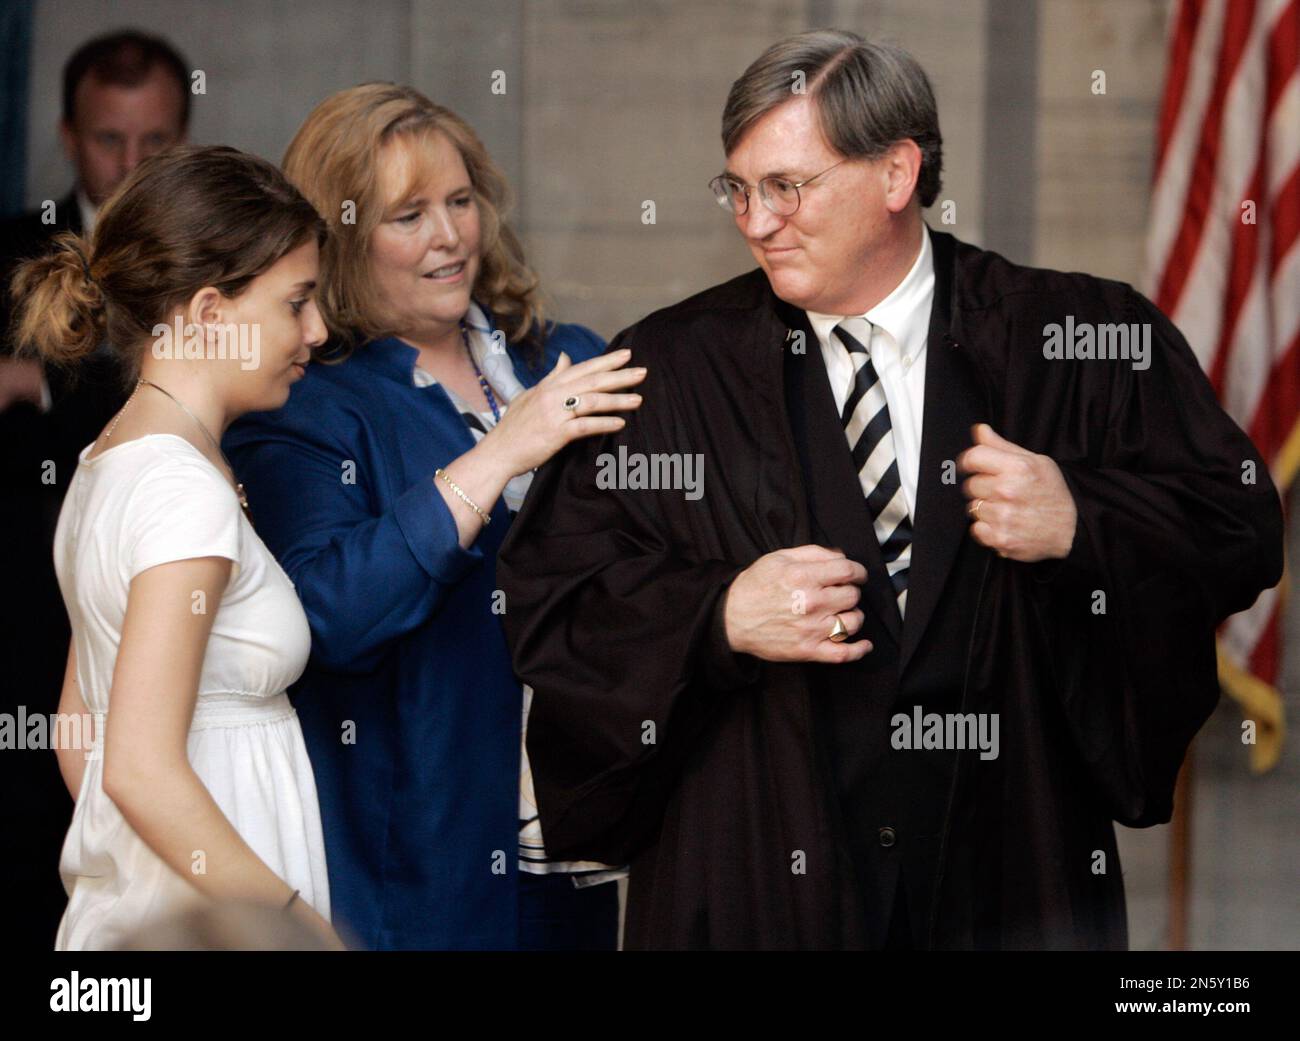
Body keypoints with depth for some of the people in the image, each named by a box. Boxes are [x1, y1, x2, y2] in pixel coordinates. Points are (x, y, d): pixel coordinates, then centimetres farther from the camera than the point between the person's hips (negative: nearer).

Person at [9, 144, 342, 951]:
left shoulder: (107, 463, 12)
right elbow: (142, 769, -23)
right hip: (206, 917, -9)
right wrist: (307, 926, -18)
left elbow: (80, 737, 17)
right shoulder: (186, 489, -17)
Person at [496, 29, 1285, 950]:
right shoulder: (672, 370, 1)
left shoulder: (1077, 340, -1)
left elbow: (1243, 527, 1)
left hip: (1014, 880, 0)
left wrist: (1080, 519, -16)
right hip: (754, 886, 1)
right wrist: (719, 616, -17)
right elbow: (545, 601, -1)